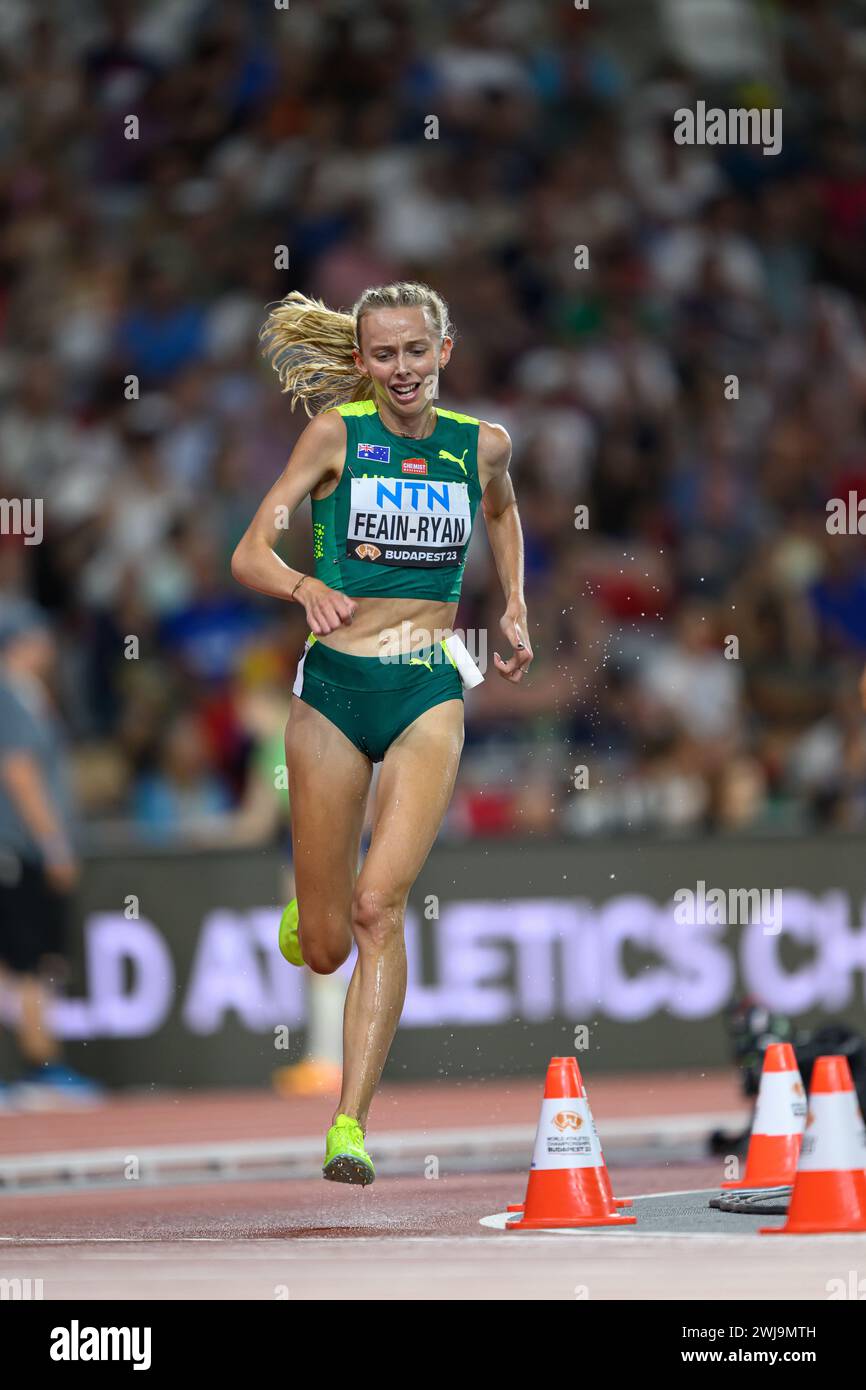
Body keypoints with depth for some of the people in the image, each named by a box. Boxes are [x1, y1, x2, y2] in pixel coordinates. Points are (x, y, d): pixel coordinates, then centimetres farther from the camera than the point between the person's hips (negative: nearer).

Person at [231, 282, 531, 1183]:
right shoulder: (338, 433, -3)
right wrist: (305, 588, -29)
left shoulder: (481, 445, 5)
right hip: (335, 685, 0)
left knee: (378, 907, -18)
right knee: (324, 949, 6)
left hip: (429, 693, 0)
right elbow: (249, 555, -9)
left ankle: (350, 1126, -19)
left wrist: (514, 607, 20)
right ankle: (309, 905, 45)